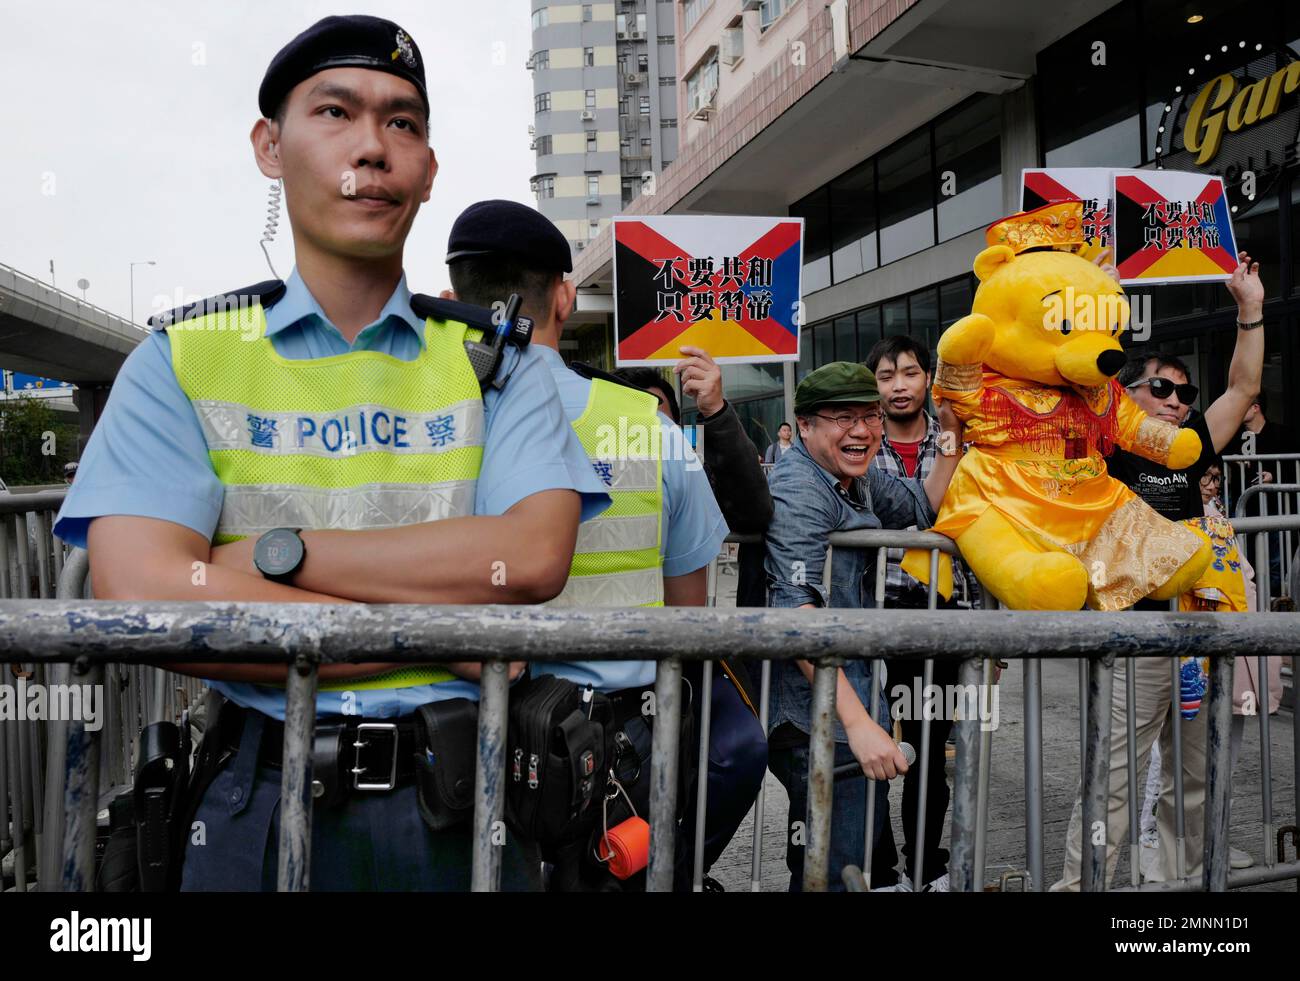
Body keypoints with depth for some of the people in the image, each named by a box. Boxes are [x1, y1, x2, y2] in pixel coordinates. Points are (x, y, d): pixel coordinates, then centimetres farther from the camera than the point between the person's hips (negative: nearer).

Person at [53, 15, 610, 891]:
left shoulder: (495, 359, 1)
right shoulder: (181, 359, -2)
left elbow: (535, 556, -15)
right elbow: (145, 601, -15)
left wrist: (274, 552, -16)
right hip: (262, 808, 0)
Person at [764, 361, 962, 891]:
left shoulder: (856, 477, 10)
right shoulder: (798, 492, -19)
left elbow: (921, 509, 26)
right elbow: (798, 614, -30)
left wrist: (952, 440, 11)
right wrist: (857, 722, -35)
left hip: (852, 697, 10)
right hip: (819, 720, -10)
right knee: (835, 870, -6)